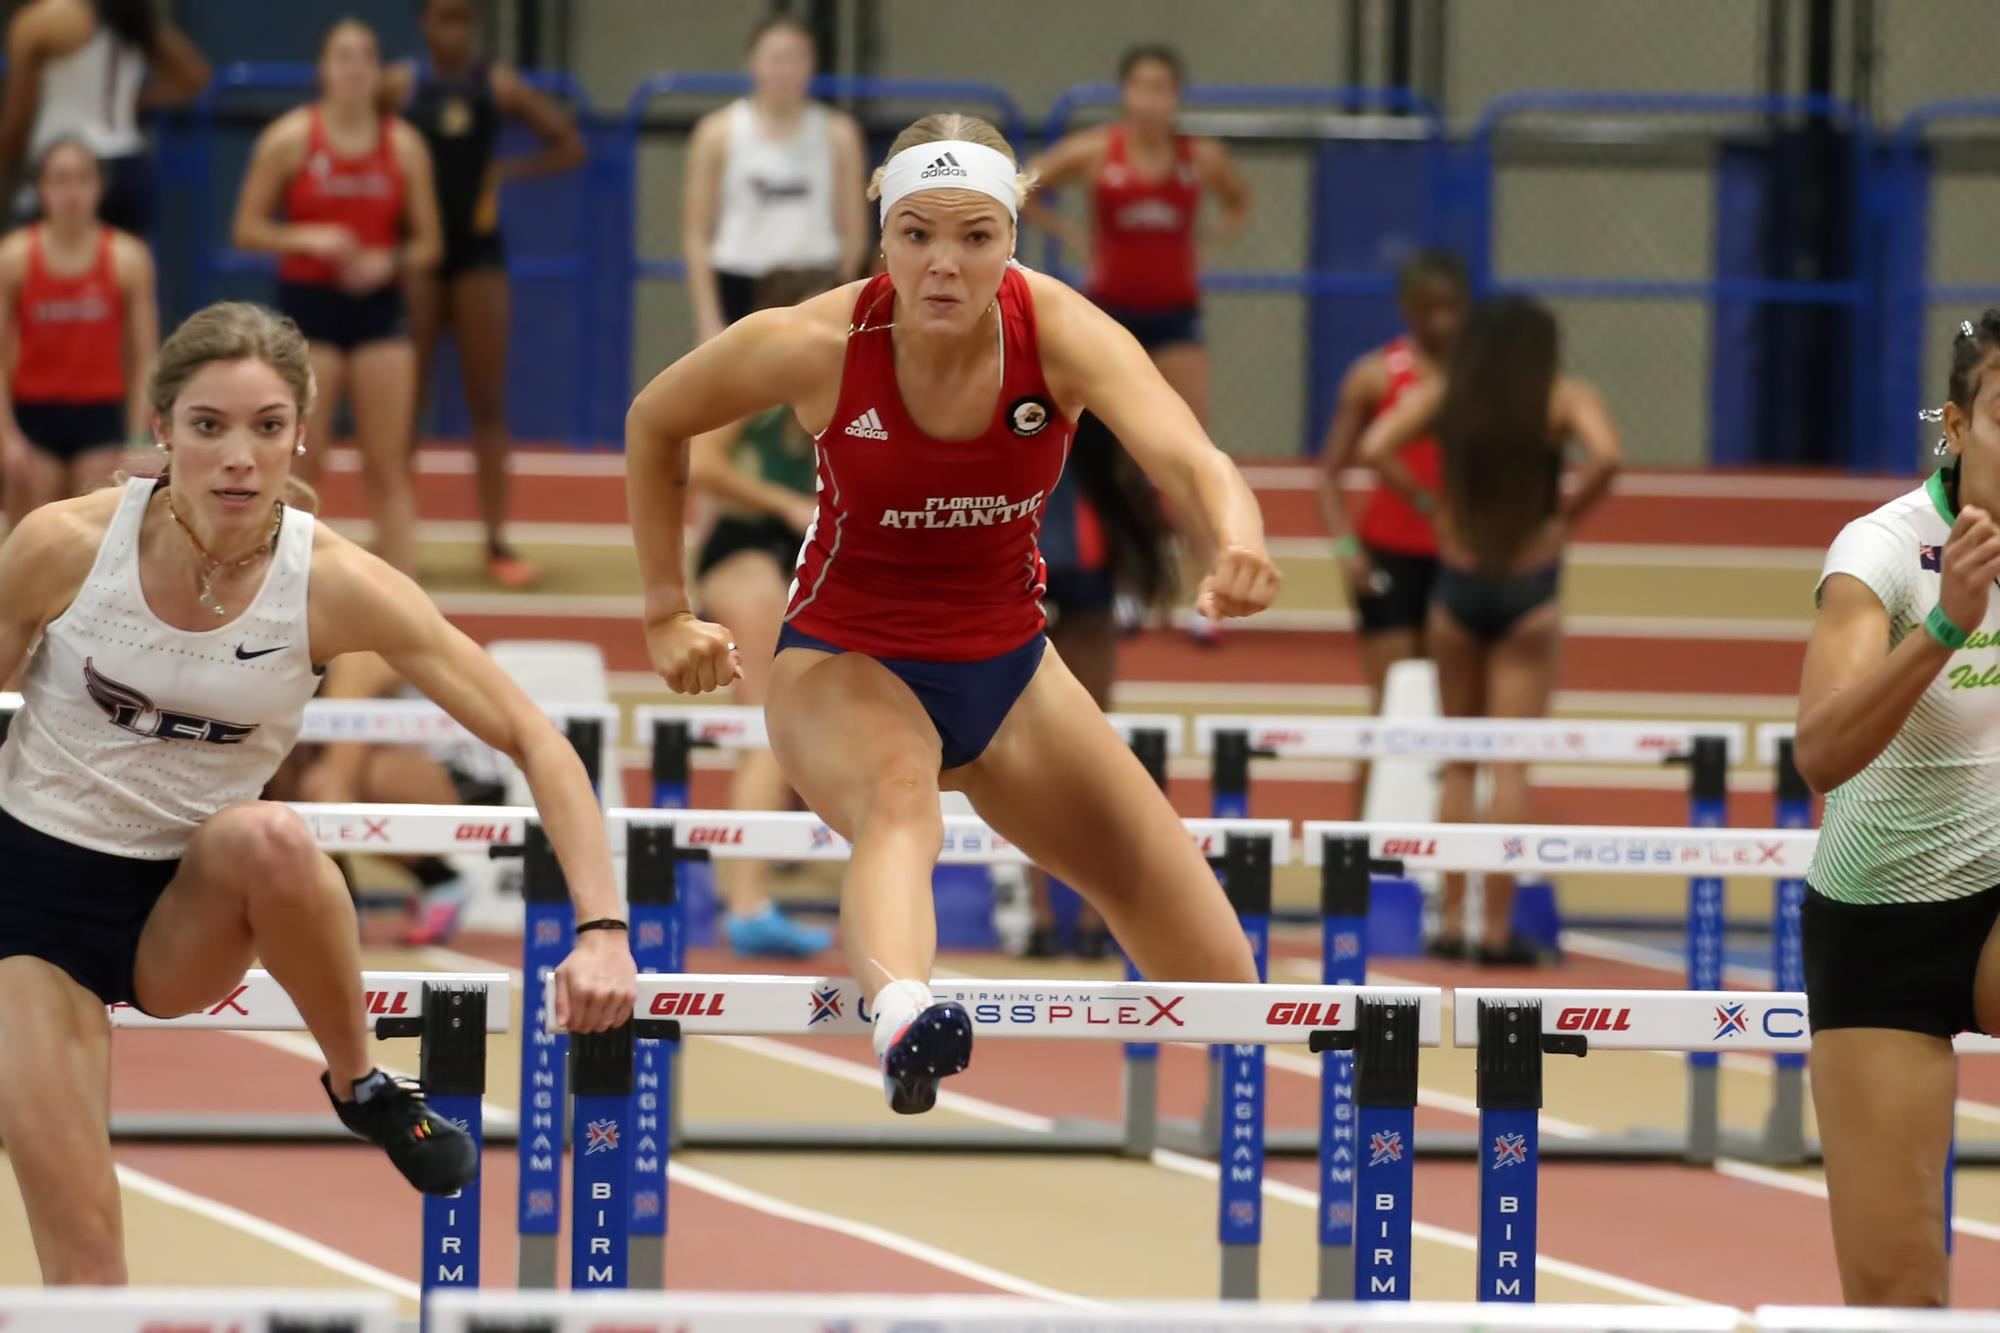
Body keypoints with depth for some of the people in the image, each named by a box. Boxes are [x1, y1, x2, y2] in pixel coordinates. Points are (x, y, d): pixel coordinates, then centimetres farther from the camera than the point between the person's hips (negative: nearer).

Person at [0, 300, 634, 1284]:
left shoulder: (333, 586, -16)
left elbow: (533, 742, -14)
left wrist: (600, 927, -25)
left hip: (184, 912, 1)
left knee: (267, 837, -35)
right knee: (82, 1272, -14)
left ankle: (359, 1082, -10)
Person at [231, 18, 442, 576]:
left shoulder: (403, 146, 3)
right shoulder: (289, 139, -2)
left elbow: (427, 242, 7)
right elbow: (247, 228, 0)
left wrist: (389, 262, -13)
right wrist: (306, 239, -17)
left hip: (378, 305, 2)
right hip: (307, 305, -2)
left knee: (389, 467, 0)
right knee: (302, 462, -1)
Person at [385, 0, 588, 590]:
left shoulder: (499, 87, 3)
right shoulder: (398, 86, -2)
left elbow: (570, 146, 7)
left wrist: (510, 170, -7)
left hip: (479, 252, 2)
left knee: (488, 402, 2)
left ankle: (497, 541, 4)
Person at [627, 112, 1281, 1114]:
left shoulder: (1062, 335, -20)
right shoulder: (815, 346, -21)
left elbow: (1186, 457, -39)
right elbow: (654, 422, -1)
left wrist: (1237, 546, -61)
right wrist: (665, 613, 0)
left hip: (1007, 669, 4)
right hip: (846, 663, -4)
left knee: (1218, 983, 0)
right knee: (899, 793, -43)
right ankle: (899, 1015, -75)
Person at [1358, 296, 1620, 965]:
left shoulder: (1440, 396, 3)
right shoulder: (1565, 399, -4)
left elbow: (1374, 449, -9)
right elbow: (1604, 458, -21)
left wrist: (1425, 502, 2)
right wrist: (1569, 512, -5)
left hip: (1456, 581, 2)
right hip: (1530, 588, -2)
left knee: (1458, 763, 15)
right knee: (1511, 765, -1)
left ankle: (1451, 918, 13)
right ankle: (1497, 929, -3)